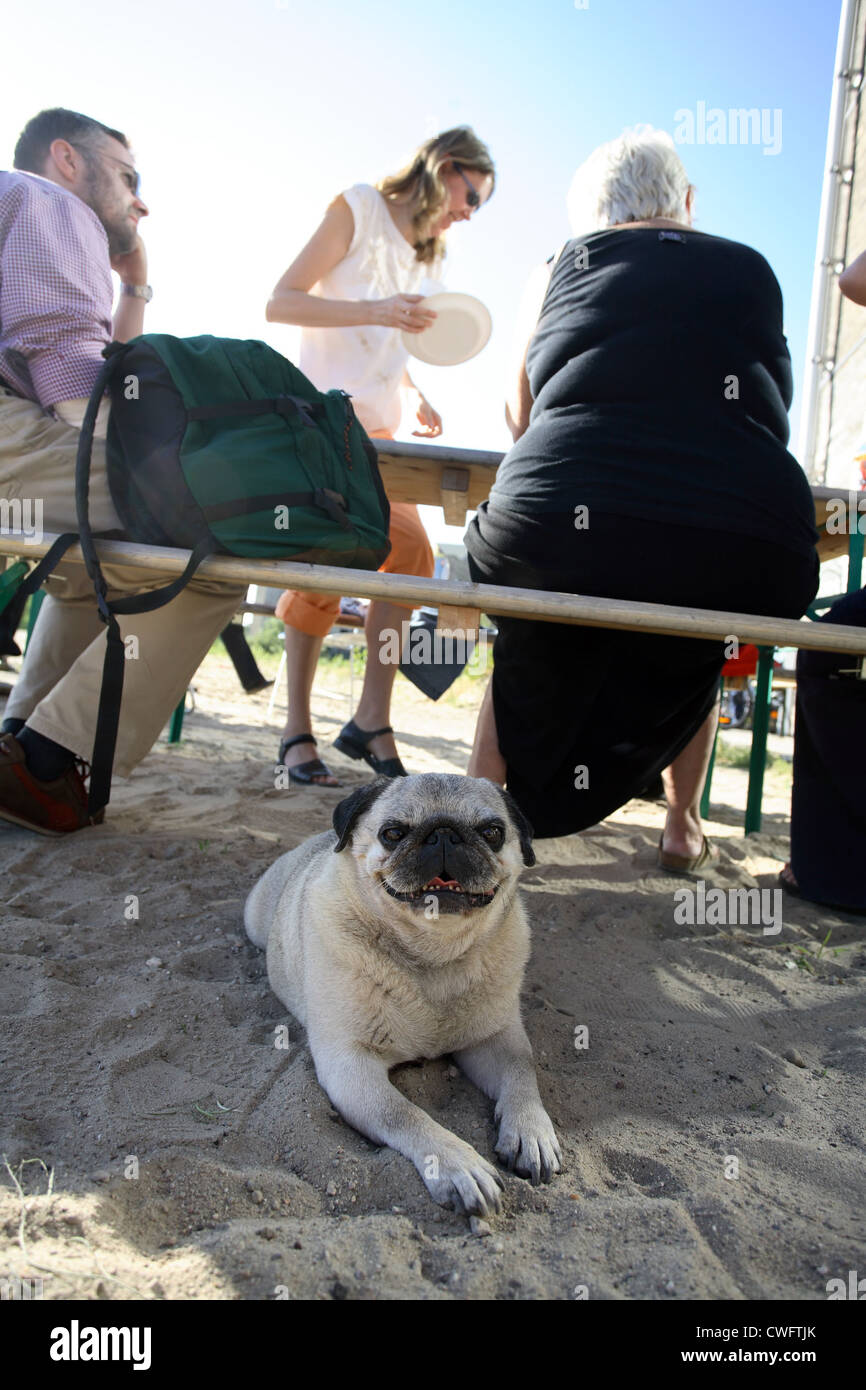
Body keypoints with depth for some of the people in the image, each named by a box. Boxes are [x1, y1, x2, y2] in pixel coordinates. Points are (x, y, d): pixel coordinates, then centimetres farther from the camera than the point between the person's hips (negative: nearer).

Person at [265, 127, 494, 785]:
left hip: (379, 432, 7)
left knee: (410, 553, -10)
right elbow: (281, 302, -7)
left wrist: (416, 395, 10)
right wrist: (374, 311, -19)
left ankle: (371, 719, -5)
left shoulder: (429, 255, 23)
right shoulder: (358, 207, 2)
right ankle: (297, 729, -4)